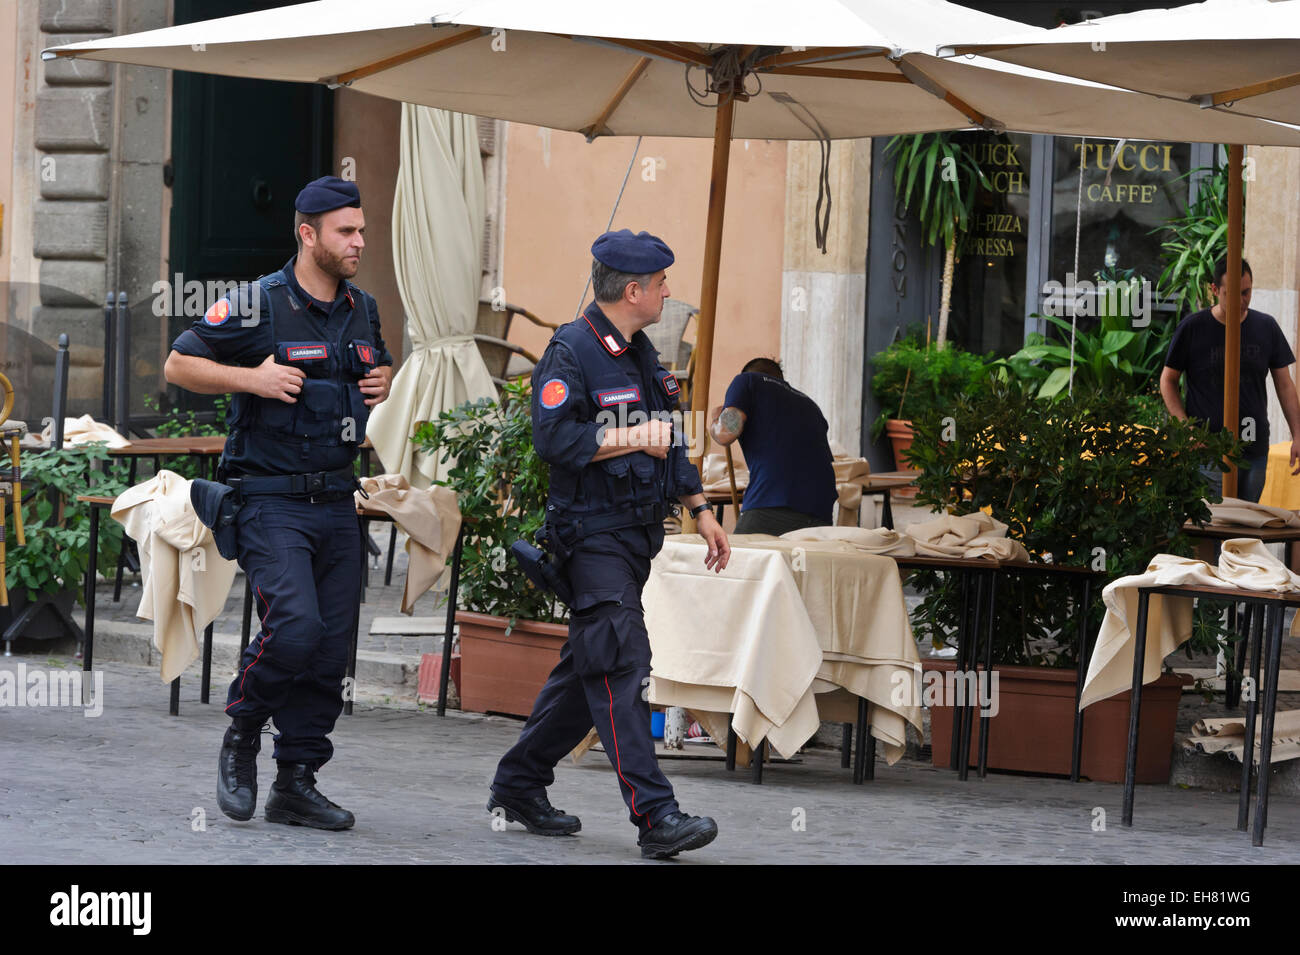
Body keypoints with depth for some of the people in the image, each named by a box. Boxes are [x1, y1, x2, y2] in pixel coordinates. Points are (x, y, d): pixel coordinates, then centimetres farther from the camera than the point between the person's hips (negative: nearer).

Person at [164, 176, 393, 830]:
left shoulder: (362, 310, 12)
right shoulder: (257, 305, -8)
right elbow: (178, 365, -2)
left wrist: (382, 383, 8)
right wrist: (250, 377, -16)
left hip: (337, 502, 6)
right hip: (271, 500, -6)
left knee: (331, 645, 2)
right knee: (295, 624, -22)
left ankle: (295, 784, 11)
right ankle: (241, 737, 3)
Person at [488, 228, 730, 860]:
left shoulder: (640, 353, 17)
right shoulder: (571, 353, -12)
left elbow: (666, 442, 26)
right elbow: (553, 439, -23)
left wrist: (700, 511, 23)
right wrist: (633, 439, -19)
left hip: (636, 534, 9)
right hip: (592, 534, -9)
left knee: (587, 669, 13)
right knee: (621, 667, -15)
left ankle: (518, 785, 24)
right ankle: (654, 815, -21)